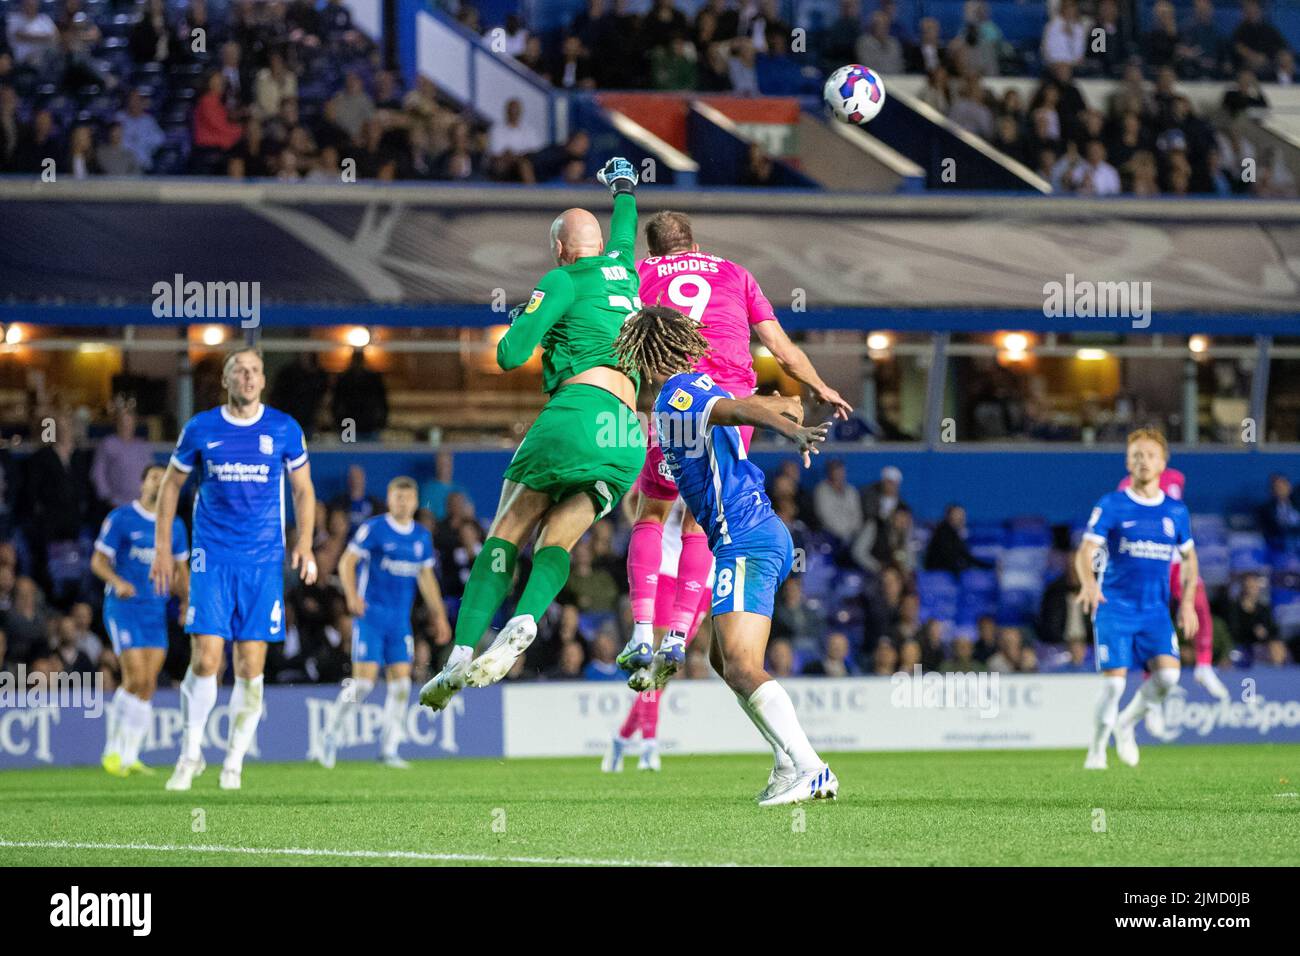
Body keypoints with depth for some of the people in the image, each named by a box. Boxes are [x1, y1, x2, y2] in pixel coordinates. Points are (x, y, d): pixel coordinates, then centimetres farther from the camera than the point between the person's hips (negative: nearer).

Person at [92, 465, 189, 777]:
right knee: (136, 678, -15)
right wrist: (117, 582, -22)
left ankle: (129, 756, 5)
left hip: (157, 611, 5)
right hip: (124, 607, -5)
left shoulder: (174, 526, 12)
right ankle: (113, 750, -3)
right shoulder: (121, 518, -2)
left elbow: (181, 571, 20)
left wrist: (187, 601, 4)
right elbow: (98, 561, -3)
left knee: (148, 686, -1)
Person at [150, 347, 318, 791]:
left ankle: (234, 762, 9)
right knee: (205, 659, -9)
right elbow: (171, 485, 13)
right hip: (212, 558, -1)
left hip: (264, 561, 1)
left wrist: (304, 544, -1)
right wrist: (162, 548, 7)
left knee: (251, 666, -1)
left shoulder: (283, 430, 3)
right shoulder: (200, 429, 2)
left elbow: (303, 490, 12)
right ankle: (191, 754, 7)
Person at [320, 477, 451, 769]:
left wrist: (439, 615, 15)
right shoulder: (373, 528, -5)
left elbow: (426, 577, 19)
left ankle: (389, 750, 2)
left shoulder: (422, 536, 12)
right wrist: (352, 595, -23)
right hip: (371, 614, -5)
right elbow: (347, 561, -8)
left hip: (400, 620, 5)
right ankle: (332, 736, 7)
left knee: (401, 681, -4)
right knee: (364, 680, -11)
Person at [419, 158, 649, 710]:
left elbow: (511, 355, 0)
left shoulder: (564, 281, 6)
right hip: (631, 437, 6)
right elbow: (624, 238, 48)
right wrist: (624, 192, 66)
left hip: (580, 407, -6)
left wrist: (518, 324, 21)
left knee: (507, 534, -1)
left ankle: (462, 653, -13)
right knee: (556, 542, 3)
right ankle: (524, 622, -27)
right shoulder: (624, 273, 23)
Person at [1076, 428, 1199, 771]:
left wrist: (1187, 602, 10)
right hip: (1114, 607, -3)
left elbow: (1189, 557, 23)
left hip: (1156, 610, 3)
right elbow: (1085, 551, -10)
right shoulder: (1111, 506, -2)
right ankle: (1096, 751, 9)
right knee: (1113, 683, -11)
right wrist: (1088, 582, -31)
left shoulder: (1176, 511, 10)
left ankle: (1126, 724, 10)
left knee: (1167, 675, -16)